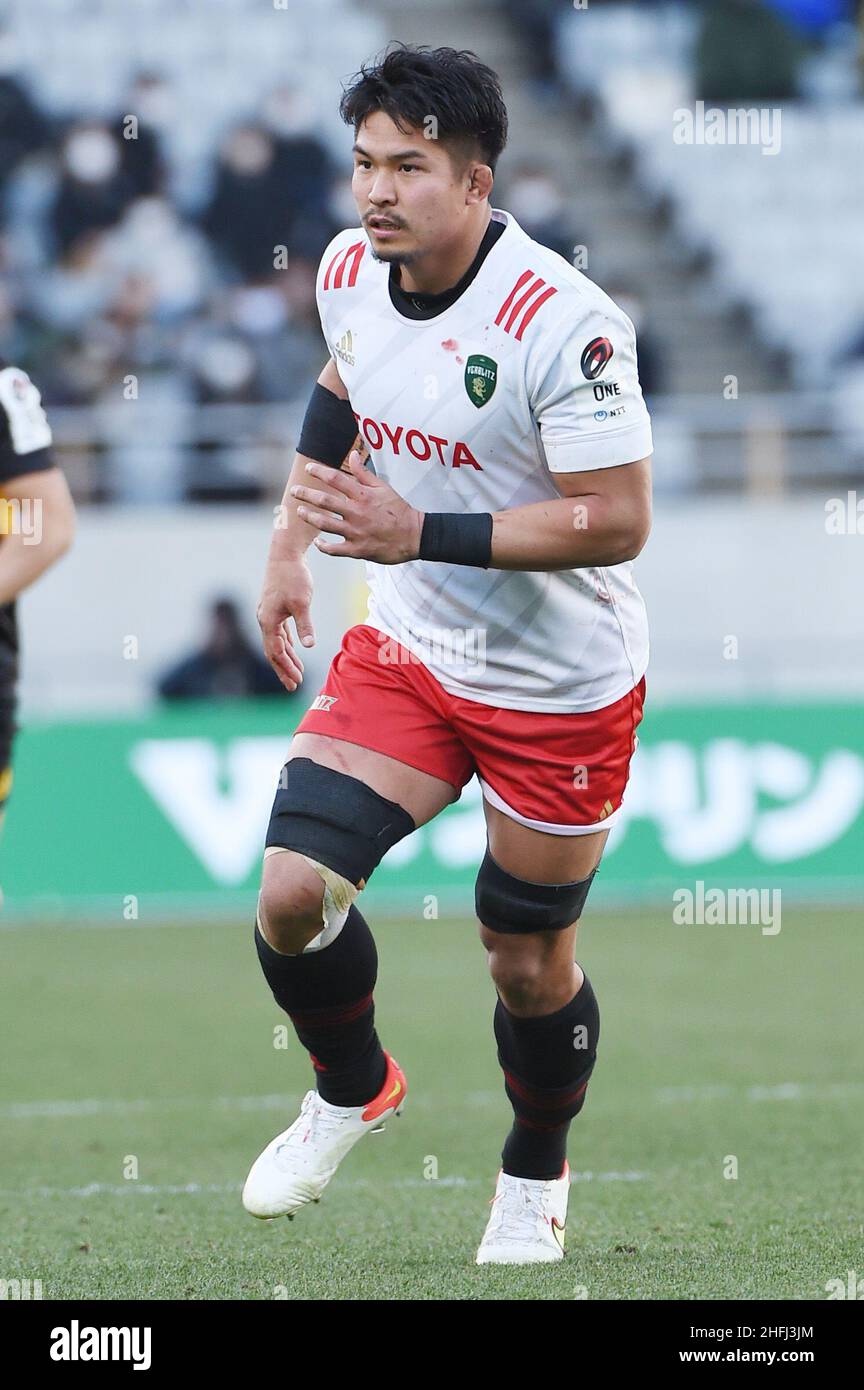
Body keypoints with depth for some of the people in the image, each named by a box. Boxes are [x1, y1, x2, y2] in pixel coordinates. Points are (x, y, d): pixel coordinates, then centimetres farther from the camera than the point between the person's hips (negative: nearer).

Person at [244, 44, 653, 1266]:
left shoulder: (562, 324, -28)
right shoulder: (350, 269, -6)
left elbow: (615, 521, -27)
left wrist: (418, 534, -31)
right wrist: (291, 545, 17)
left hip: (559, 690, -5)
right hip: (406, 649, 5)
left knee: (529, 963, 8)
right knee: (292, 894, -9)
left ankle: (536, 1173, 36)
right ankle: (353, 1089, 21)